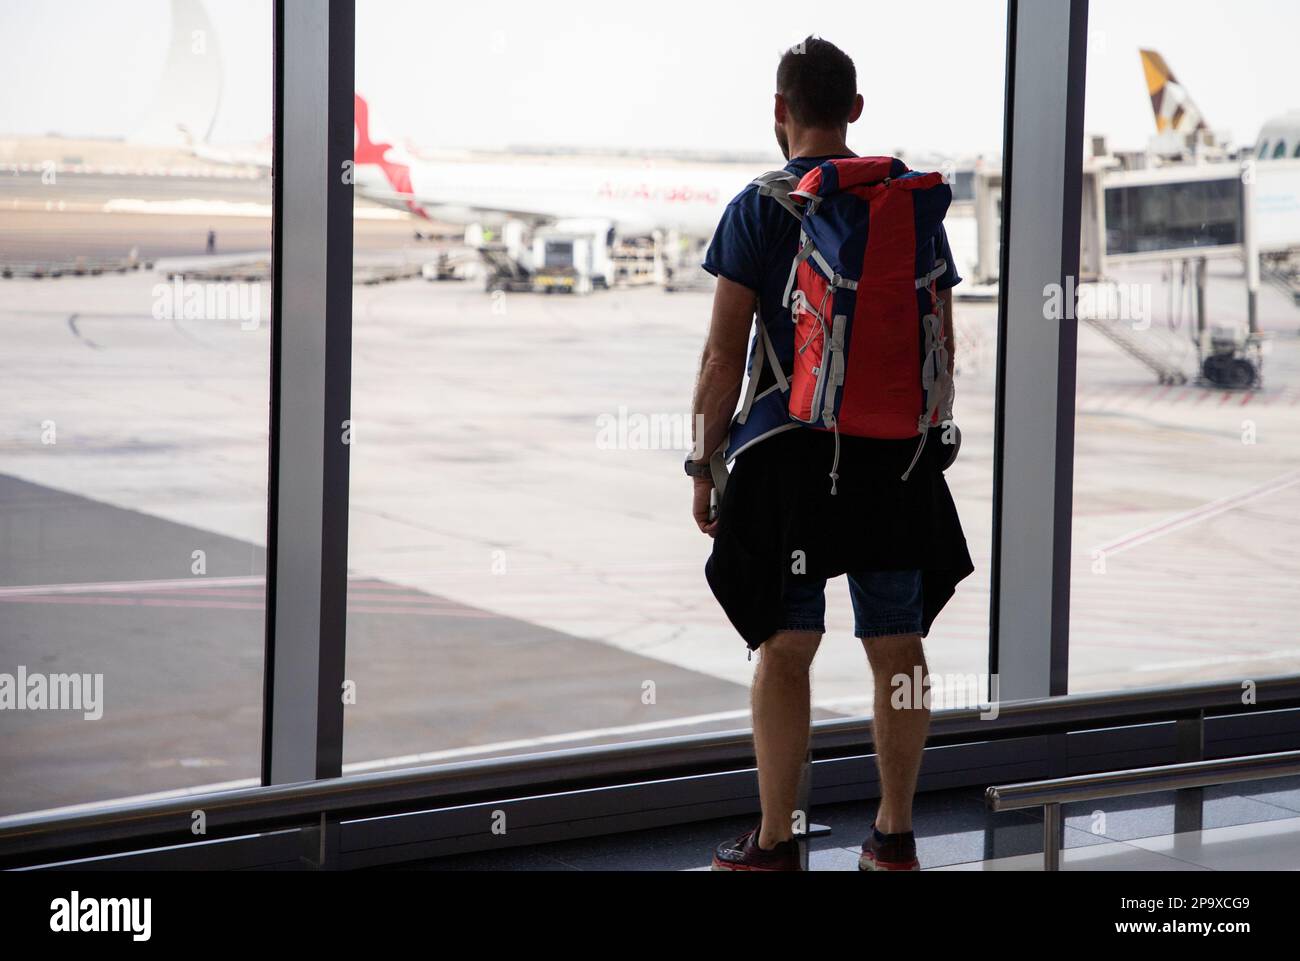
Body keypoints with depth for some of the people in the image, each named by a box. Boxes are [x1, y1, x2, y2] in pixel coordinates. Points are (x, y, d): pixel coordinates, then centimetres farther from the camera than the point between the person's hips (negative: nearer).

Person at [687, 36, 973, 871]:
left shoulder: (758, 209, -5)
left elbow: (724, 357, -8)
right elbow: (942, 348, 8)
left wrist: (704, 466, -1)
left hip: (790, 456, -3)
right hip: (896, 455, 4)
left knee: (786, 649, 2)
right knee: (898, 647, 10)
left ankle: (776, 842, 4)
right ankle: (895, 835, 18)